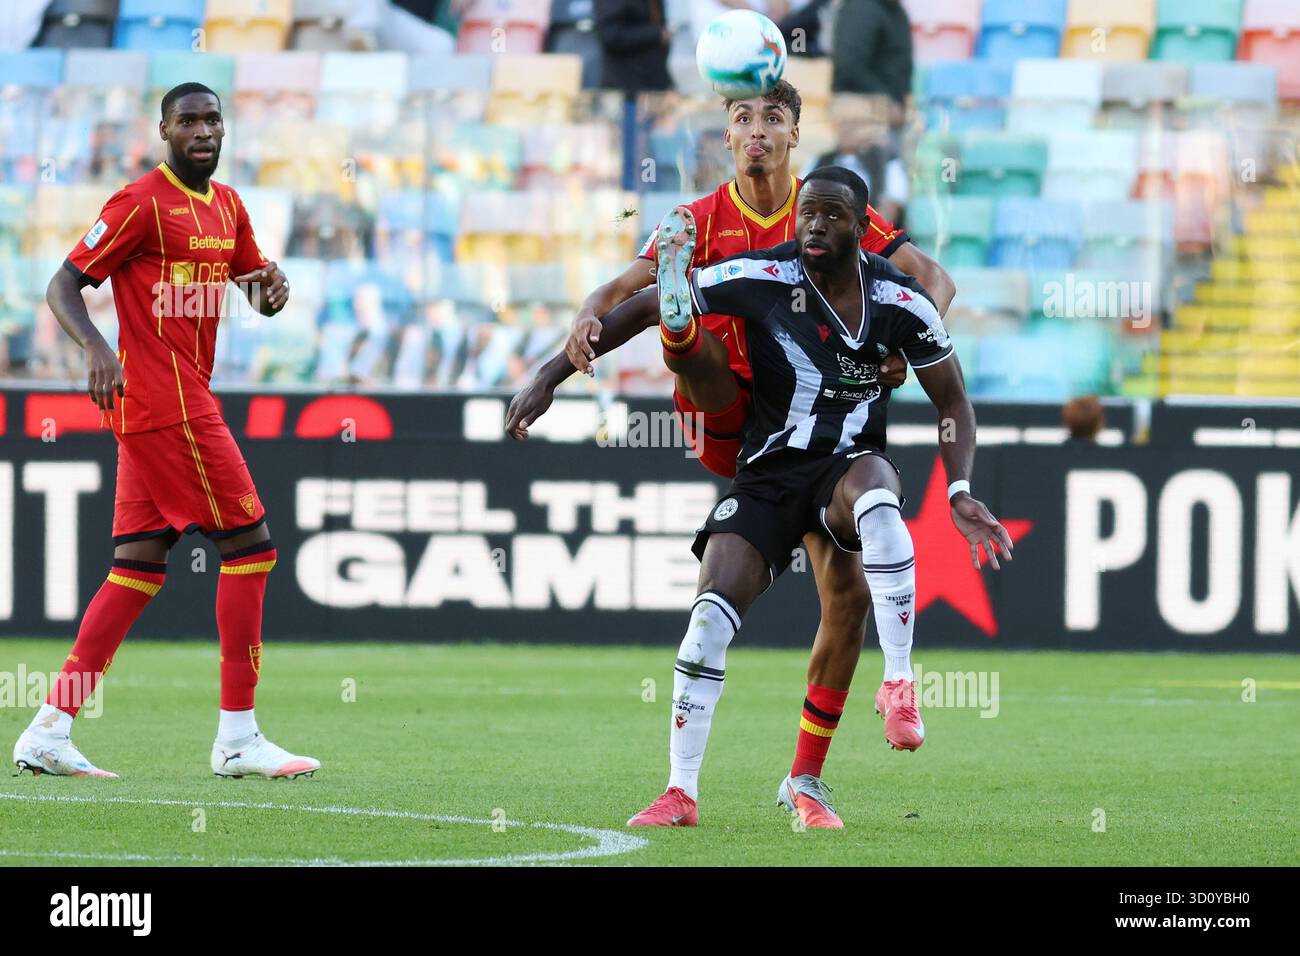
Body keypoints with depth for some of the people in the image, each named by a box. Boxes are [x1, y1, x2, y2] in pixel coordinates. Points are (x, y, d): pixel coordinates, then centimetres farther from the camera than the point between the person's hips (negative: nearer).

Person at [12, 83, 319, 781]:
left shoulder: (226, 205, 16)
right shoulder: (141, 201, -9)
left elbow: (256, 289, 26)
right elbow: (63, 285, -11)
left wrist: (272, 290, 1)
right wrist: (95, 347, -30)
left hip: (179, 401, 9)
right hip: (167, 402, -9)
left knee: (138, 567, 7)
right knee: (249, 545, -8)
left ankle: (50, 731, 7)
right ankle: (237, 737, -5)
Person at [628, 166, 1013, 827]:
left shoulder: (900, 303, -4)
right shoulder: (763, 278, -9)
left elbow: (952, 400, 8)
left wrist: (960, 492, -5)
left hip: (848, 468, 0)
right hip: (769, 474, 1)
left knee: (876, 495, -39)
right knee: (711, 614, -17)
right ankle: (680, 791, -6)